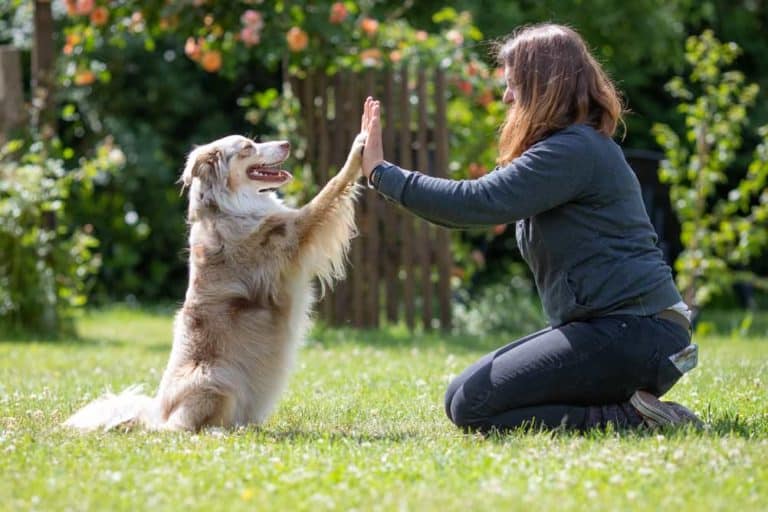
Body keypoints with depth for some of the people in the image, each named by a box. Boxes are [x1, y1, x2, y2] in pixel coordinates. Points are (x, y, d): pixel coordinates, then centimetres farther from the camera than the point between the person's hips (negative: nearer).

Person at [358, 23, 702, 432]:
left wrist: (382, 174, -11)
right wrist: (383, 175, 18)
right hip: (610, 326, 11)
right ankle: (625, 406, 5)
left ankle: (627, 420, -13)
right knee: (461, 393, 10)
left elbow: (479, 202, -21)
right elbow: (487, 204, 20)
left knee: (472, 406, -14)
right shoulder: (569, 147, 19)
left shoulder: (575, 150, -15)